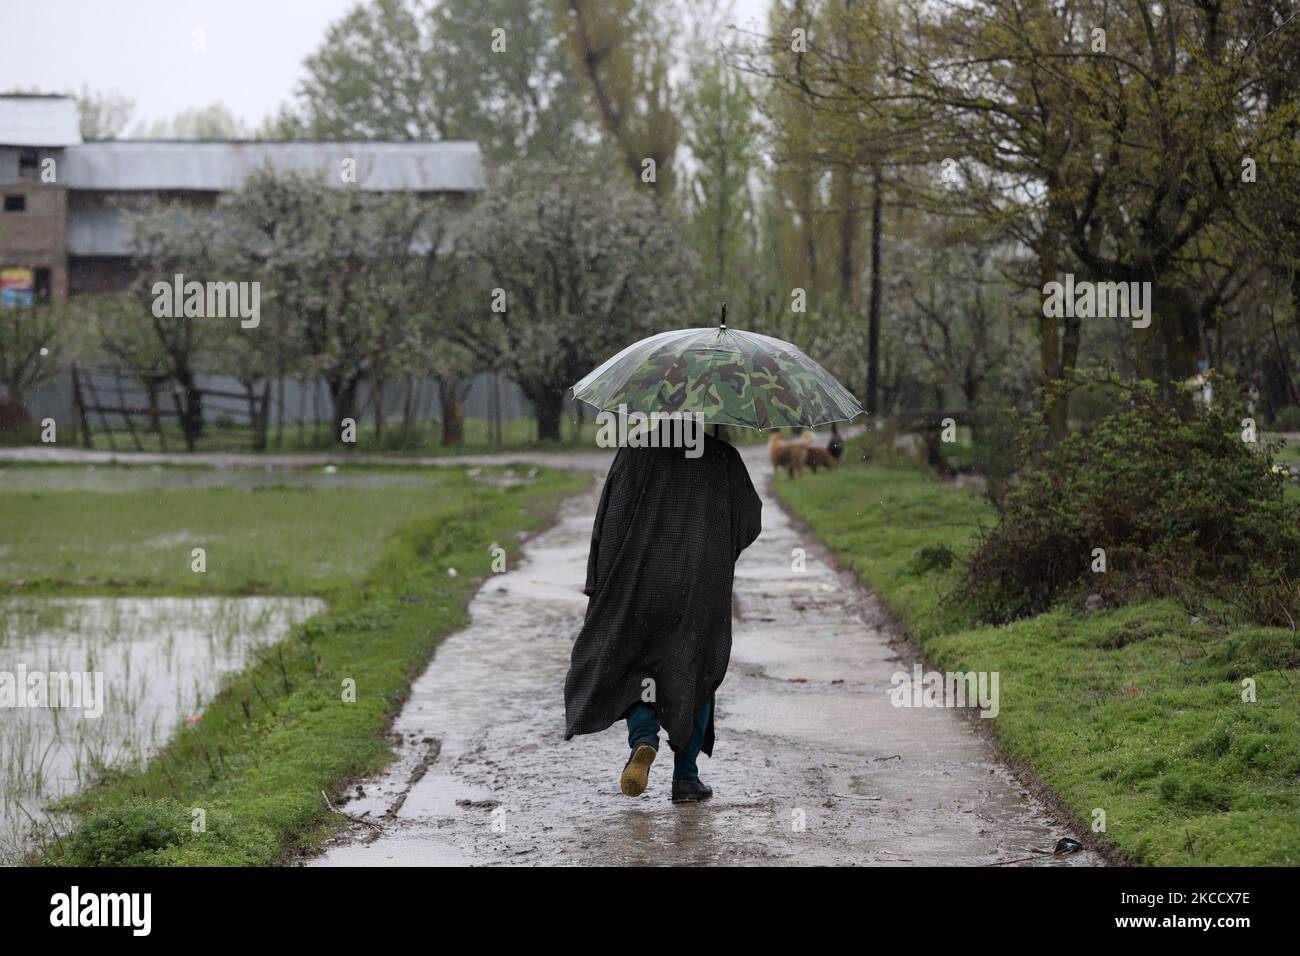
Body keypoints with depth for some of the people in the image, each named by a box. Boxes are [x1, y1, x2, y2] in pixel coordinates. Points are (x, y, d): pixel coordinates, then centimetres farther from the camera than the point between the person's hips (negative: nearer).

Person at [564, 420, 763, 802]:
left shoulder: (637, 451, -1)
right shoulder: (724, 457, 2)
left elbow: (611, 516, -7)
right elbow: (751, 521, 6)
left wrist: (597, 579, -2)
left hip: (641, 580, -1)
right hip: (703, 585, 1)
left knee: (630, 664, 14)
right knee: (696, 672, 13)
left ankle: (643, 738, -14)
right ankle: (686, 777, 8)